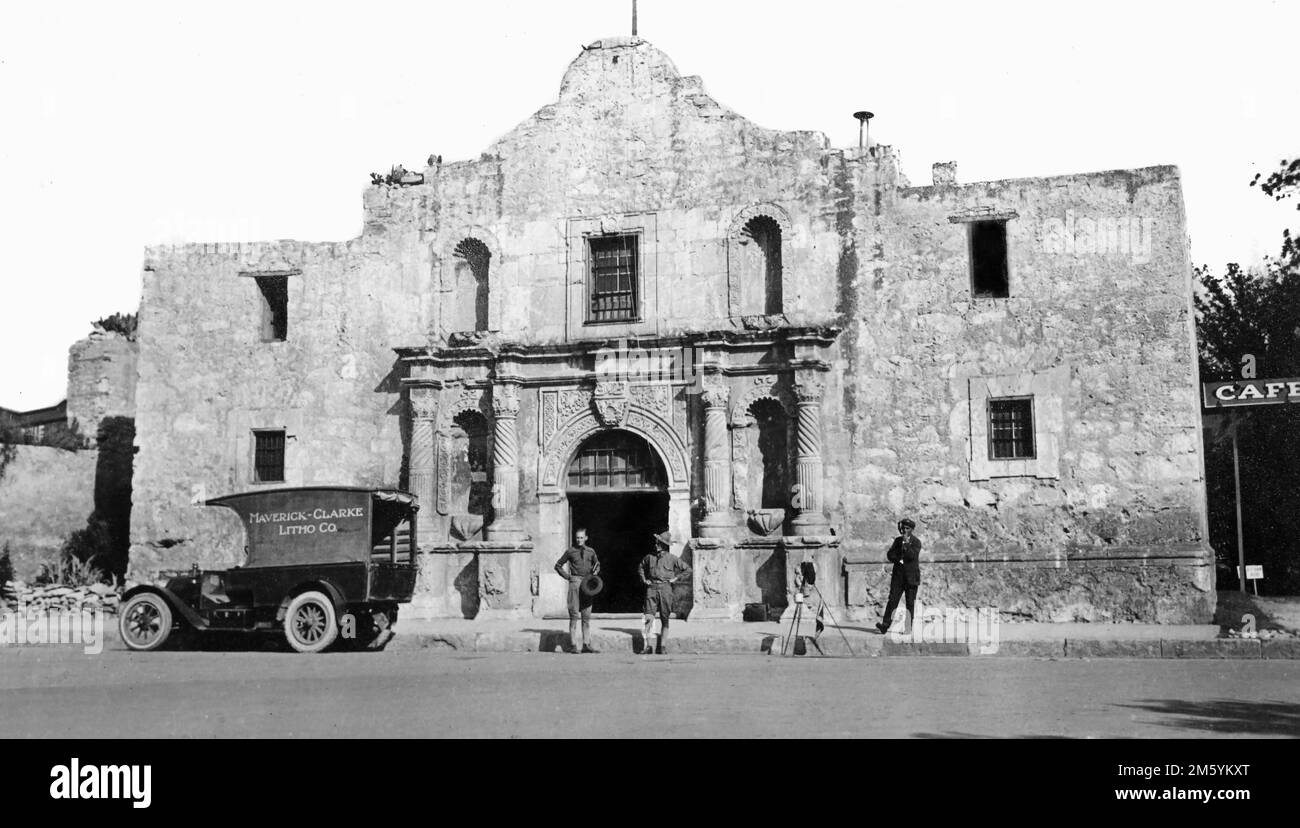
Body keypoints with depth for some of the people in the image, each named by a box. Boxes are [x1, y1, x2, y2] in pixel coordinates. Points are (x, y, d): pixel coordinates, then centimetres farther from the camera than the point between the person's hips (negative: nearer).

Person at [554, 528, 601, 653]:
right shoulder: (570, 551, 2)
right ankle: (573, 645, -2)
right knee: (574, 614, -5)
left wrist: (596, 571, 6)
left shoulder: (591, 551, 11)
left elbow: (597, 564, 27)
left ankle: (587, 645, 7)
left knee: (587, 615, 4)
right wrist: (567, 576, 0)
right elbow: (558, 565, 9)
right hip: (575, 582, -3)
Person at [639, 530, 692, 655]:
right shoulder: (649, 557, 11)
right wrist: (644, 579, 17)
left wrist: (676, 579, 2)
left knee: (664, 619, 2)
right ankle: (647, 646, -12)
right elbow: (640, 567, 31)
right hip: (651, 588, 1)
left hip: (665, 588, -1)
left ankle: (661, 646, 8)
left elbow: (688, 570, 9)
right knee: (649, 617, -11)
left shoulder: (672, 558, 3)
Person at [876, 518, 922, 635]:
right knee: (893, 599, -7)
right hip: (898, 575, 3)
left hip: (911, 576, -3)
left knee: (910, 602, 1)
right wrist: (898, 560, -8)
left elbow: (912, 556, -16)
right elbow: (890, 554, 9)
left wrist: (906, 543, -17)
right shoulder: (898, 540, 13)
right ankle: (885, 625, -14)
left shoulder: (916, 542, -2)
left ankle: (909, 627, 8)